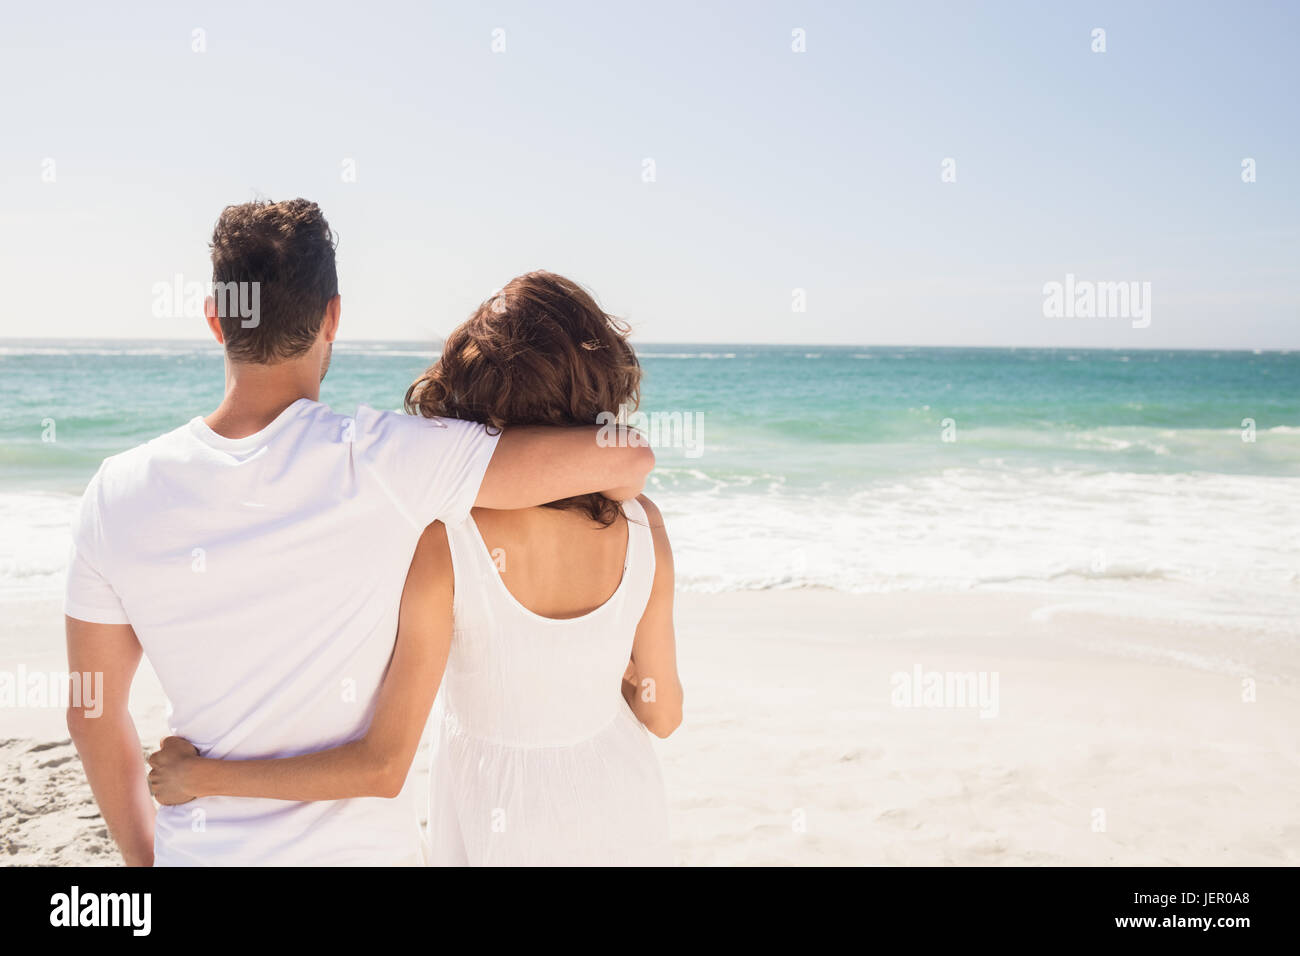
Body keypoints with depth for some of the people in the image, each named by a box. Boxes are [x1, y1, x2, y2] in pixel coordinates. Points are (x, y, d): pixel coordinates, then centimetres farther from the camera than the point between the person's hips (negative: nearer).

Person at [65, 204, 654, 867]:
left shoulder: (116, 495, -10)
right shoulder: (381, 462, -21)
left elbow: (93, 717, 1)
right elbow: (626, 458, -20)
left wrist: (142, 854, 17)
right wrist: (611, 500, 5)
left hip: (199, 850, 3)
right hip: (359, 845, -2)